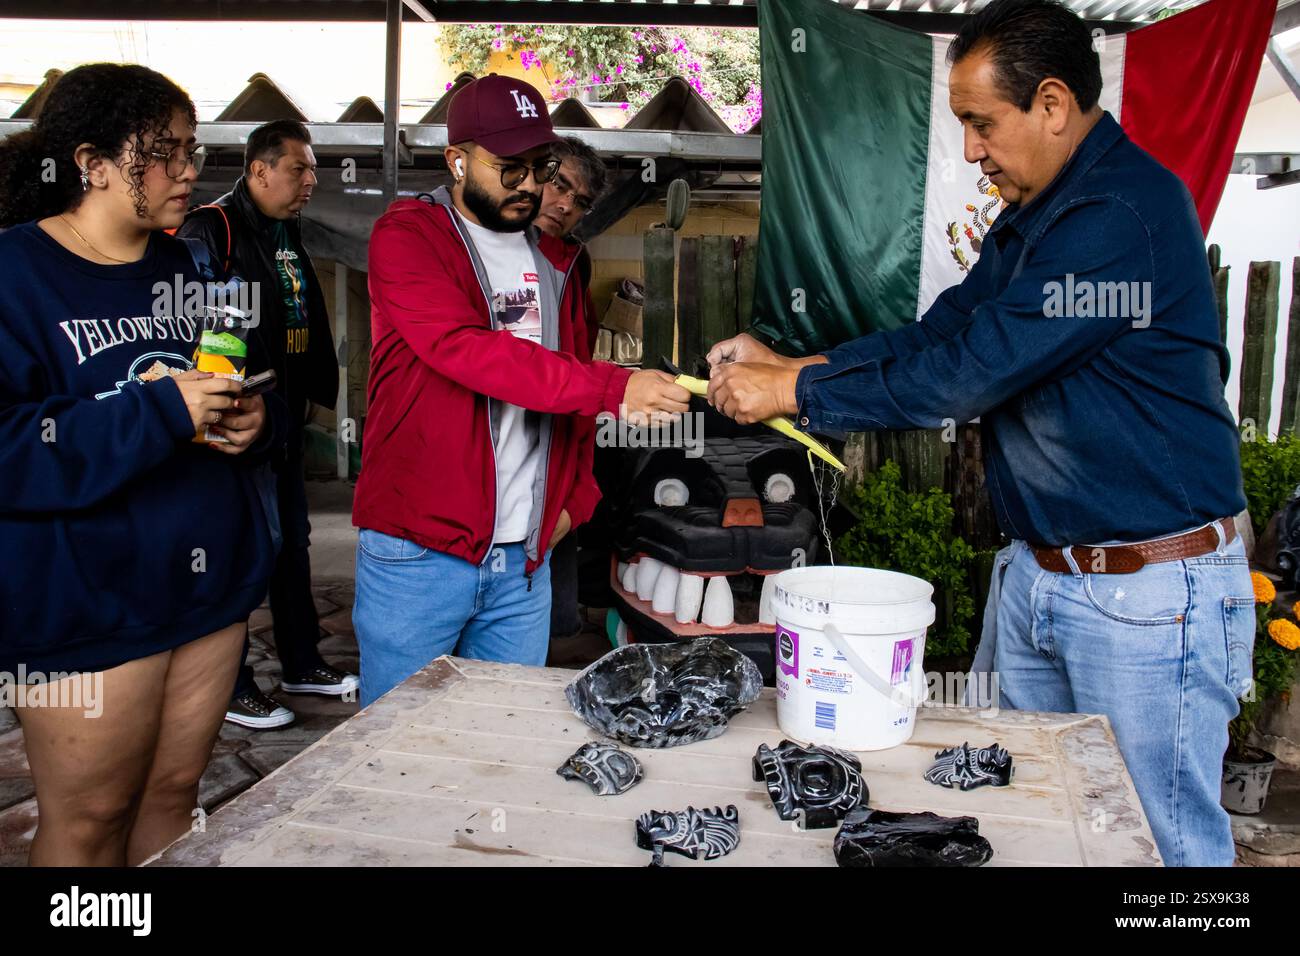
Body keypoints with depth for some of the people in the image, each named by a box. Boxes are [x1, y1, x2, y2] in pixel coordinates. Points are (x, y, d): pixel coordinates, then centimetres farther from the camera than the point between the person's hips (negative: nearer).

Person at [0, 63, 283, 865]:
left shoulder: (185, 266, 10)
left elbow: (237, 389, 20)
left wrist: (256, 420, -4)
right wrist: (159, 412, -24)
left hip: (210, 589, 6)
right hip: (90, 609, -6)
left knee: (173, 798, 17)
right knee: (87, 822, 8)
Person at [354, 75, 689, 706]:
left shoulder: (553, 259, 15)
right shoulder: (407, 235, -4)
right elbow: (468, 349, -21)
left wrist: (573, 499, 8)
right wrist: (615, 388, -28)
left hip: (524, 558, 5)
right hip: (417, 553, -5)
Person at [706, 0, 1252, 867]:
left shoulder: (1122, 215, -21)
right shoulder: (1036, 214, 11)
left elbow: (969, 371, -25)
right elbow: (939, 333, 11)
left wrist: (794, 392, -16)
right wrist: (786, 365, 1)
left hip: (1148, 591, -9)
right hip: (1038, 573, 9)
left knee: (1161, 838, 6)